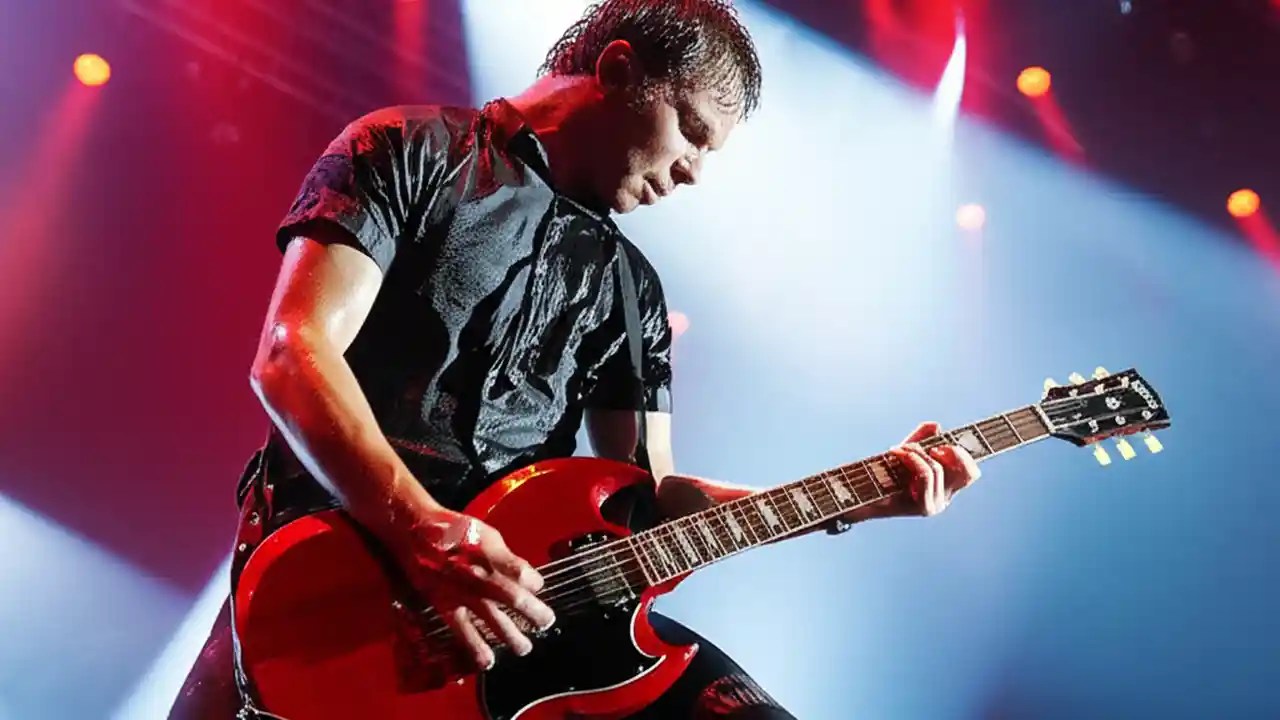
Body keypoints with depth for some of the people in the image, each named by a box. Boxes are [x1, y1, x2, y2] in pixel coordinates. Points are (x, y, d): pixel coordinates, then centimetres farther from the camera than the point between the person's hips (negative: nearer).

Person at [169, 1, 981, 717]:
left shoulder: (627, 282, 18)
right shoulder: (408, 154, 2)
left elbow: (646, 490, 15)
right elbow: (293, 354, -10)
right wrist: (421, 529, -23)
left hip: (524, 587, 5)